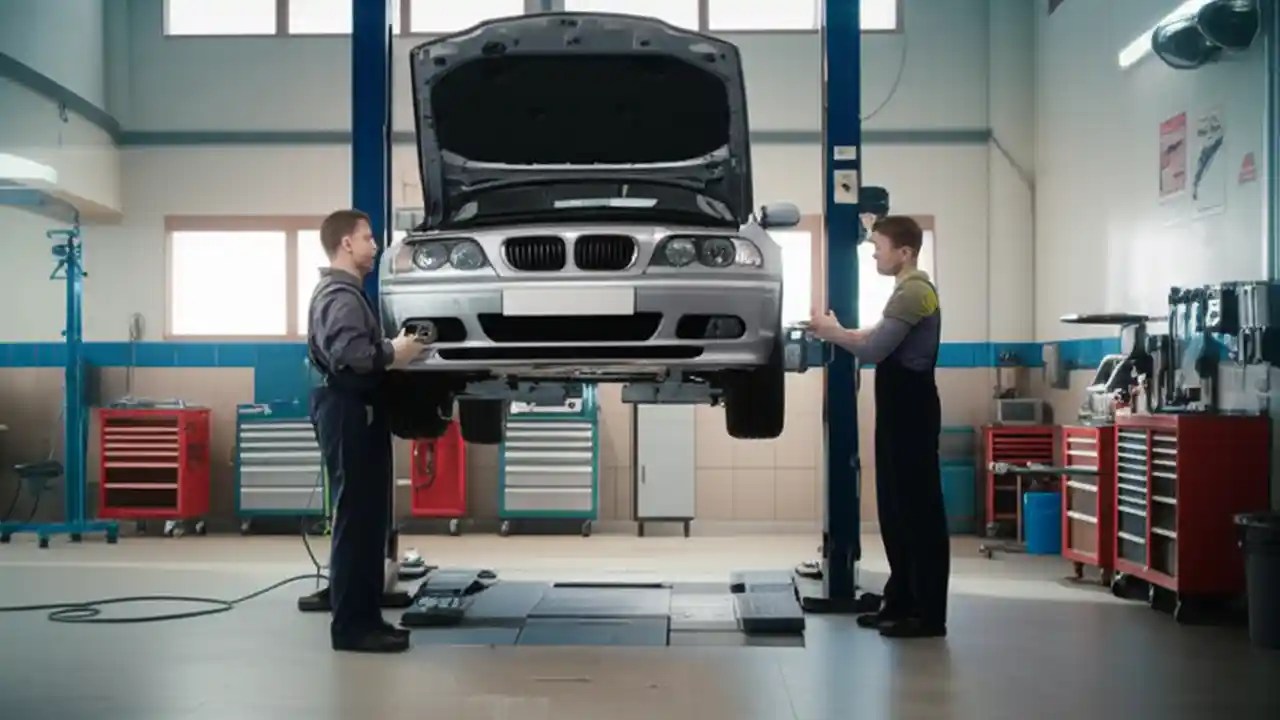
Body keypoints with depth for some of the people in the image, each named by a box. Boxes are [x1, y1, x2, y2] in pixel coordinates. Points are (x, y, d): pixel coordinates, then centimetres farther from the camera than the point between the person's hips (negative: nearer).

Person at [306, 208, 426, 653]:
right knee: (356, 520, -9)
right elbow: (348, 352, -28)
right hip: (348, 411, -11)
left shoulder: (346, 291, 23)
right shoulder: (340, 295, -12)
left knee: (368, 519, 12)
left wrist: (390, 350, 8)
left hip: (357, 409, 11)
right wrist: (393, 353, -16)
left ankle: (365, 617, 18)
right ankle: (352, 625, -6)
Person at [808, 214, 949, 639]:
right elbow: (880, 339, 21)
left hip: (911, 409, -11)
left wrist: (832, 332, -4)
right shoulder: (909, 290, 19)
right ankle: (901, 602, 19)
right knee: (897, 510, 13)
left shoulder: (914, 291, -15)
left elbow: (873, 350, -20)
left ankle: (929, 614, -5)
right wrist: (839, 333, 7)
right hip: (901, 409, 11)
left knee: (920, 510, -8)